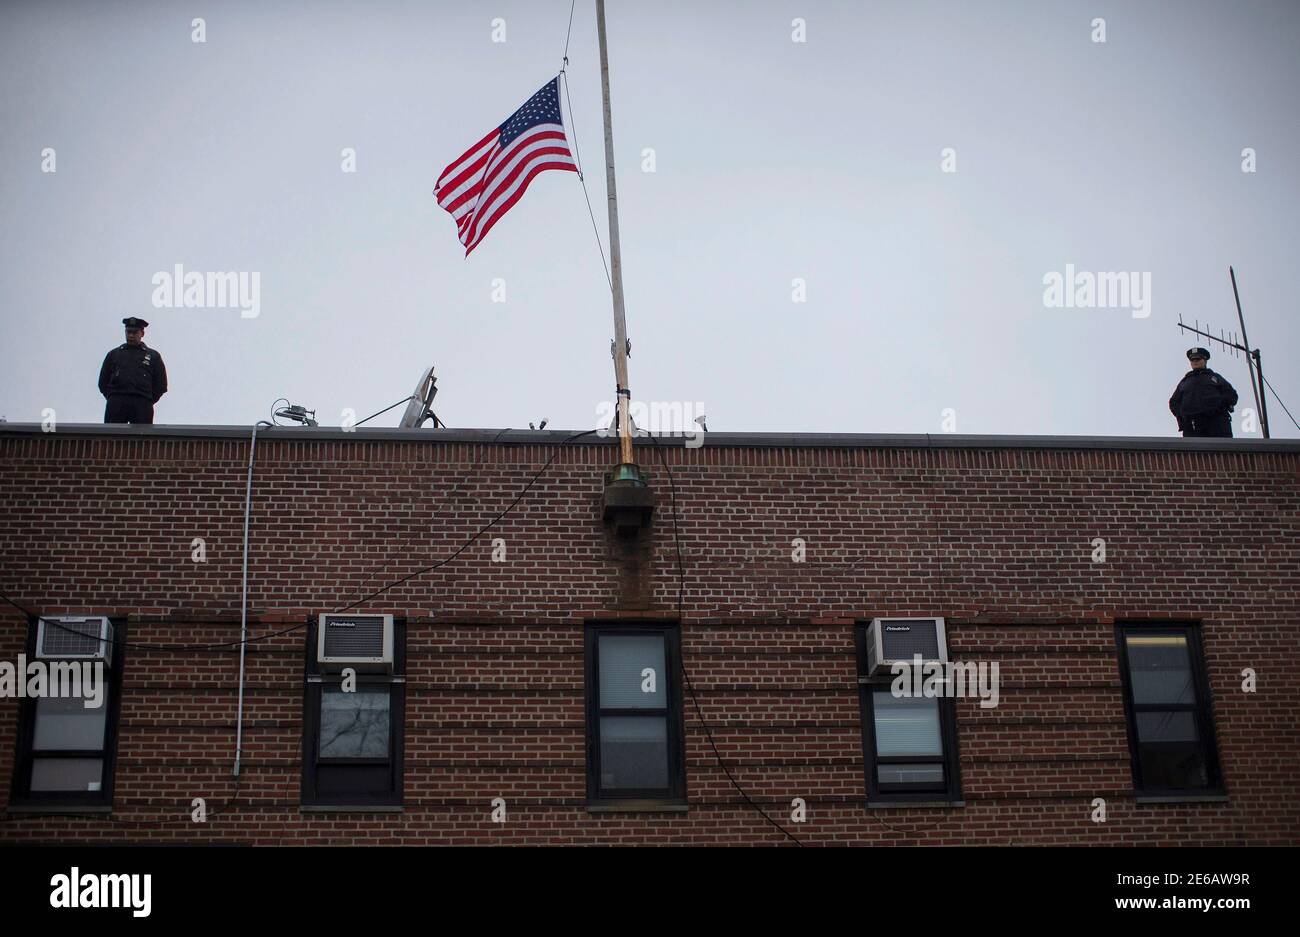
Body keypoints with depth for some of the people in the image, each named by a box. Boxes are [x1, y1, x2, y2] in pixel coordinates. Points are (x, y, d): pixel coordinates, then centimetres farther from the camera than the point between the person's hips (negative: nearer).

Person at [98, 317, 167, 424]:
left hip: (142, 406, -1)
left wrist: (148, 401, 3)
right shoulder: (114, 354, 18)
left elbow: (161, 385, 13)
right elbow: (103, 382, 18)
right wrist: (111, 397, 4)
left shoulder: (153, 356, 15)